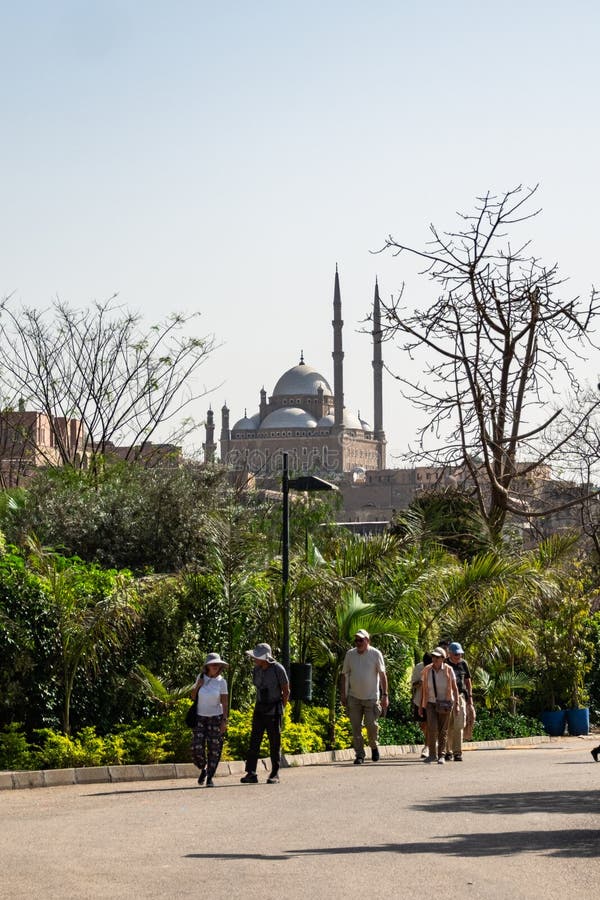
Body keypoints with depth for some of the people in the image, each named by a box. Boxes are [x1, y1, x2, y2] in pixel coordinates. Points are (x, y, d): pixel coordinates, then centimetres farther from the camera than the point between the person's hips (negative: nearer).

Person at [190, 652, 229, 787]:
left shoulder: (221, 681, -4)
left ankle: (210, 778, 8)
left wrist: (224, 720, -11)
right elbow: (193, 696, 9)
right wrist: (198, 685, -8)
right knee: (197, 748, -8)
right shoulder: (201, 677, 2)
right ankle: (203, 769, 20)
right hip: (200, 717, 1)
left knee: (214, 749, -2)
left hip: (215, 717, -1)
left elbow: (225, 702, -4)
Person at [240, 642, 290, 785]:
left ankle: (275, 774, 10)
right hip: (259, 709, 5)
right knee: (254, 740, -4)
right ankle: (251, 773, -5)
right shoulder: (257, 669, 2)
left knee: (274, 742, 1)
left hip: (274, 710, -5)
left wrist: (279, 710, 0)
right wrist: (261, 706, 15)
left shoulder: (278, 669, -14)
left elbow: (286, 691, -4)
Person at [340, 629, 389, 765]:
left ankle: (374, 746, 19)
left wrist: (385, 695, -7)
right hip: (354, 697, 3)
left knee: (371, 725, -8)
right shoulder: (350, 654, 5)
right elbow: (344, 675, 11)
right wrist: (343, 694, 6)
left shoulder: (375, 654, -3)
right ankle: (359, 755, 8)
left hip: (372, 697, -3)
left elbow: (382, 675, -2)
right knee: (355, 728, 1)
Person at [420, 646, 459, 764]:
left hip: (445, 703, -1)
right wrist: (421, 705, 6)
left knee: (443, 730, 2)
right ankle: (432, 754, -2)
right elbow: (424, 689, 4)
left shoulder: (448, 670, -8)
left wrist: (456, 704, -11)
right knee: (432, 728, -14)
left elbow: (455, 688, -4)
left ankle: (441, 755, 13)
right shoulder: (427, 670, -3)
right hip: (431, 702, 1)